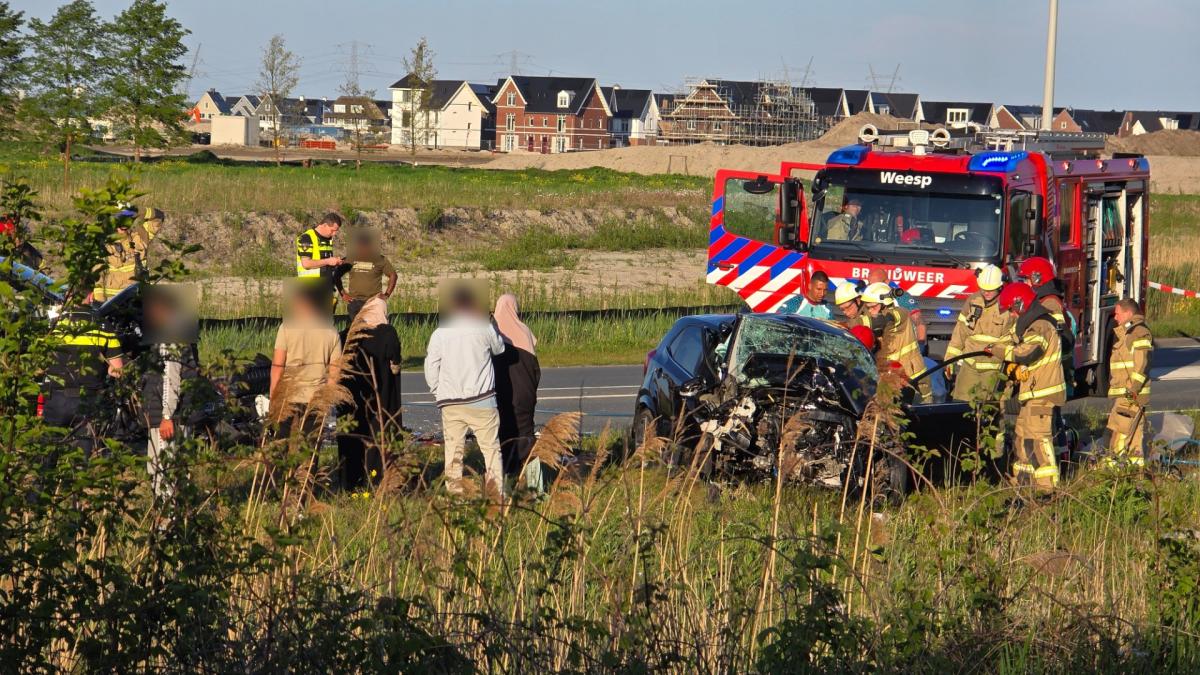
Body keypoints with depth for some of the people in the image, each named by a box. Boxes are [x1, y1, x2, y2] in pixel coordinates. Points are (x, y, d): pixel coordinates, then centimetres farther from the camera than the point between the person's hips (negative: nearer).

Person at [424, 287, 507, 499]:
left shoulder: (439, 334, -1)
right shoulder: (484, 329, -5)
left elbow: (431, 369, 2)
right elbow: (499, 348, 16)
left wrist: (438, 393, 17)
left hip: (450, 402, 1)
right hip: (481, 400, -1)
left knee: (453, 449, 8)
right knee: (491, 447, 4)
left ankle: (454, 494, 5)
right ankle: (497, 494, -1)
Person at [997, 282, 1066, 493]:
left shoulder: (1041, 326, -15)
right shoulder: (1030, 325, 19)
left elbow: (1027, 352, -30)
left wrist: (1003, 350, -15)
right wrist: (1012, 368, 0)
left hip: (1042, 394, -11)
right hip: (1032, 392, 11)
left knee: (1038, 438, -14)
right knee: (1023, 436, 17)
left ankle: (1047, 486, -16)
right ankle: (1020, 482, 25)